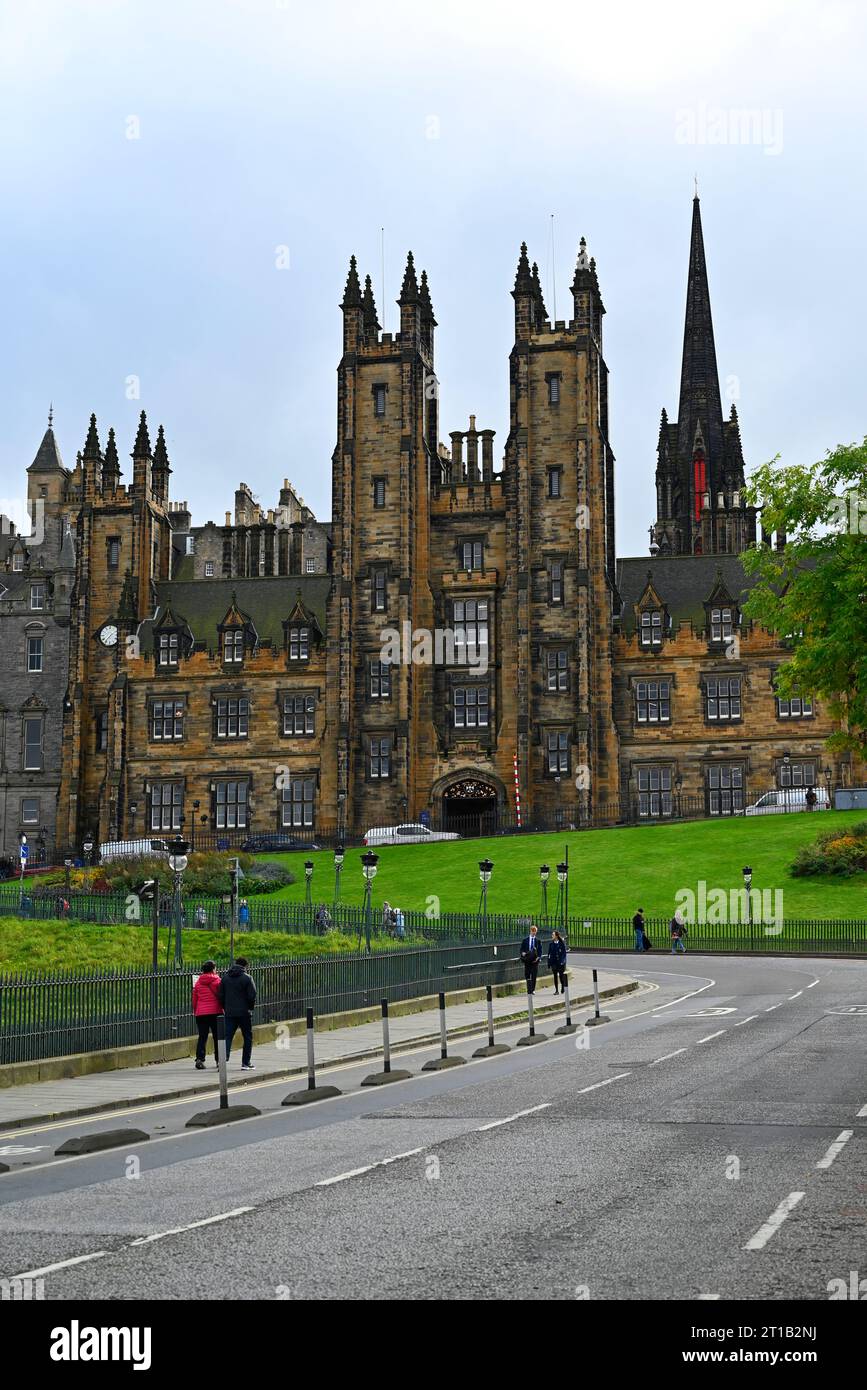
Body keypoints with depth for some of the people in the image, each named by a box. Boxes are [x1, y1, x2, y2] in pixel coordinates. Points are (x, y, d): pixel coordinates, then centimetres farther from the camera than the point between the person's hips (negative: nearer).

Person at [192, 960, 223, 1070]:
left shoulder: (198, 982, 6)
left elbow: (194, 999, 11)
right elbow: (222, 997, -1)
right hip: (215, 1012, -2)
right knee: (217, 1036, 9)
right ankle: (219, 1060, 12)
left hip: (201, 1013, 2)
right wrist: (224, 1009, 10)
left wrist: (195, 1012, 21)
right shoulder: (218, 981, -4)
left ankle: (199, 1059, -11)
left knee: (202, 1036, 3)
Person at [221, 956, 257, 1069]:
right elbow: (252, 995, -11)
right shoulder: (246, 978, -8)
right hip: (244, 1013, -3)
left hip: (229, 1013, 3)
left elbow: (221, 995, 6)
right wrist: (251, 1007, 5)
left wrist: (225, 1008, 13)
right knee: (247, 1037, 9)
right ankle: (246, 1063, 9)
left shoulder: (225, 977, 6)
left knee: (227, 1036, 2)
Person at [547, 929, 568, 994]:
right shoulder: (551, 944, 4)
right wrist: (549, 964, 2)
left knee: (561, 975, 1)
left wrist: (562, 961, -15)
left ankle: (563, 988, 24)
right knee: (555, 976, 2)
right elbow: (549, 954, 5)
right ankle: (556, 990, 9)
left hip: (561, 962, -2)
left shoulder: (562, 943, -4)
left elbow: (564, 953, -4)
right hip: (554, 962, 2)